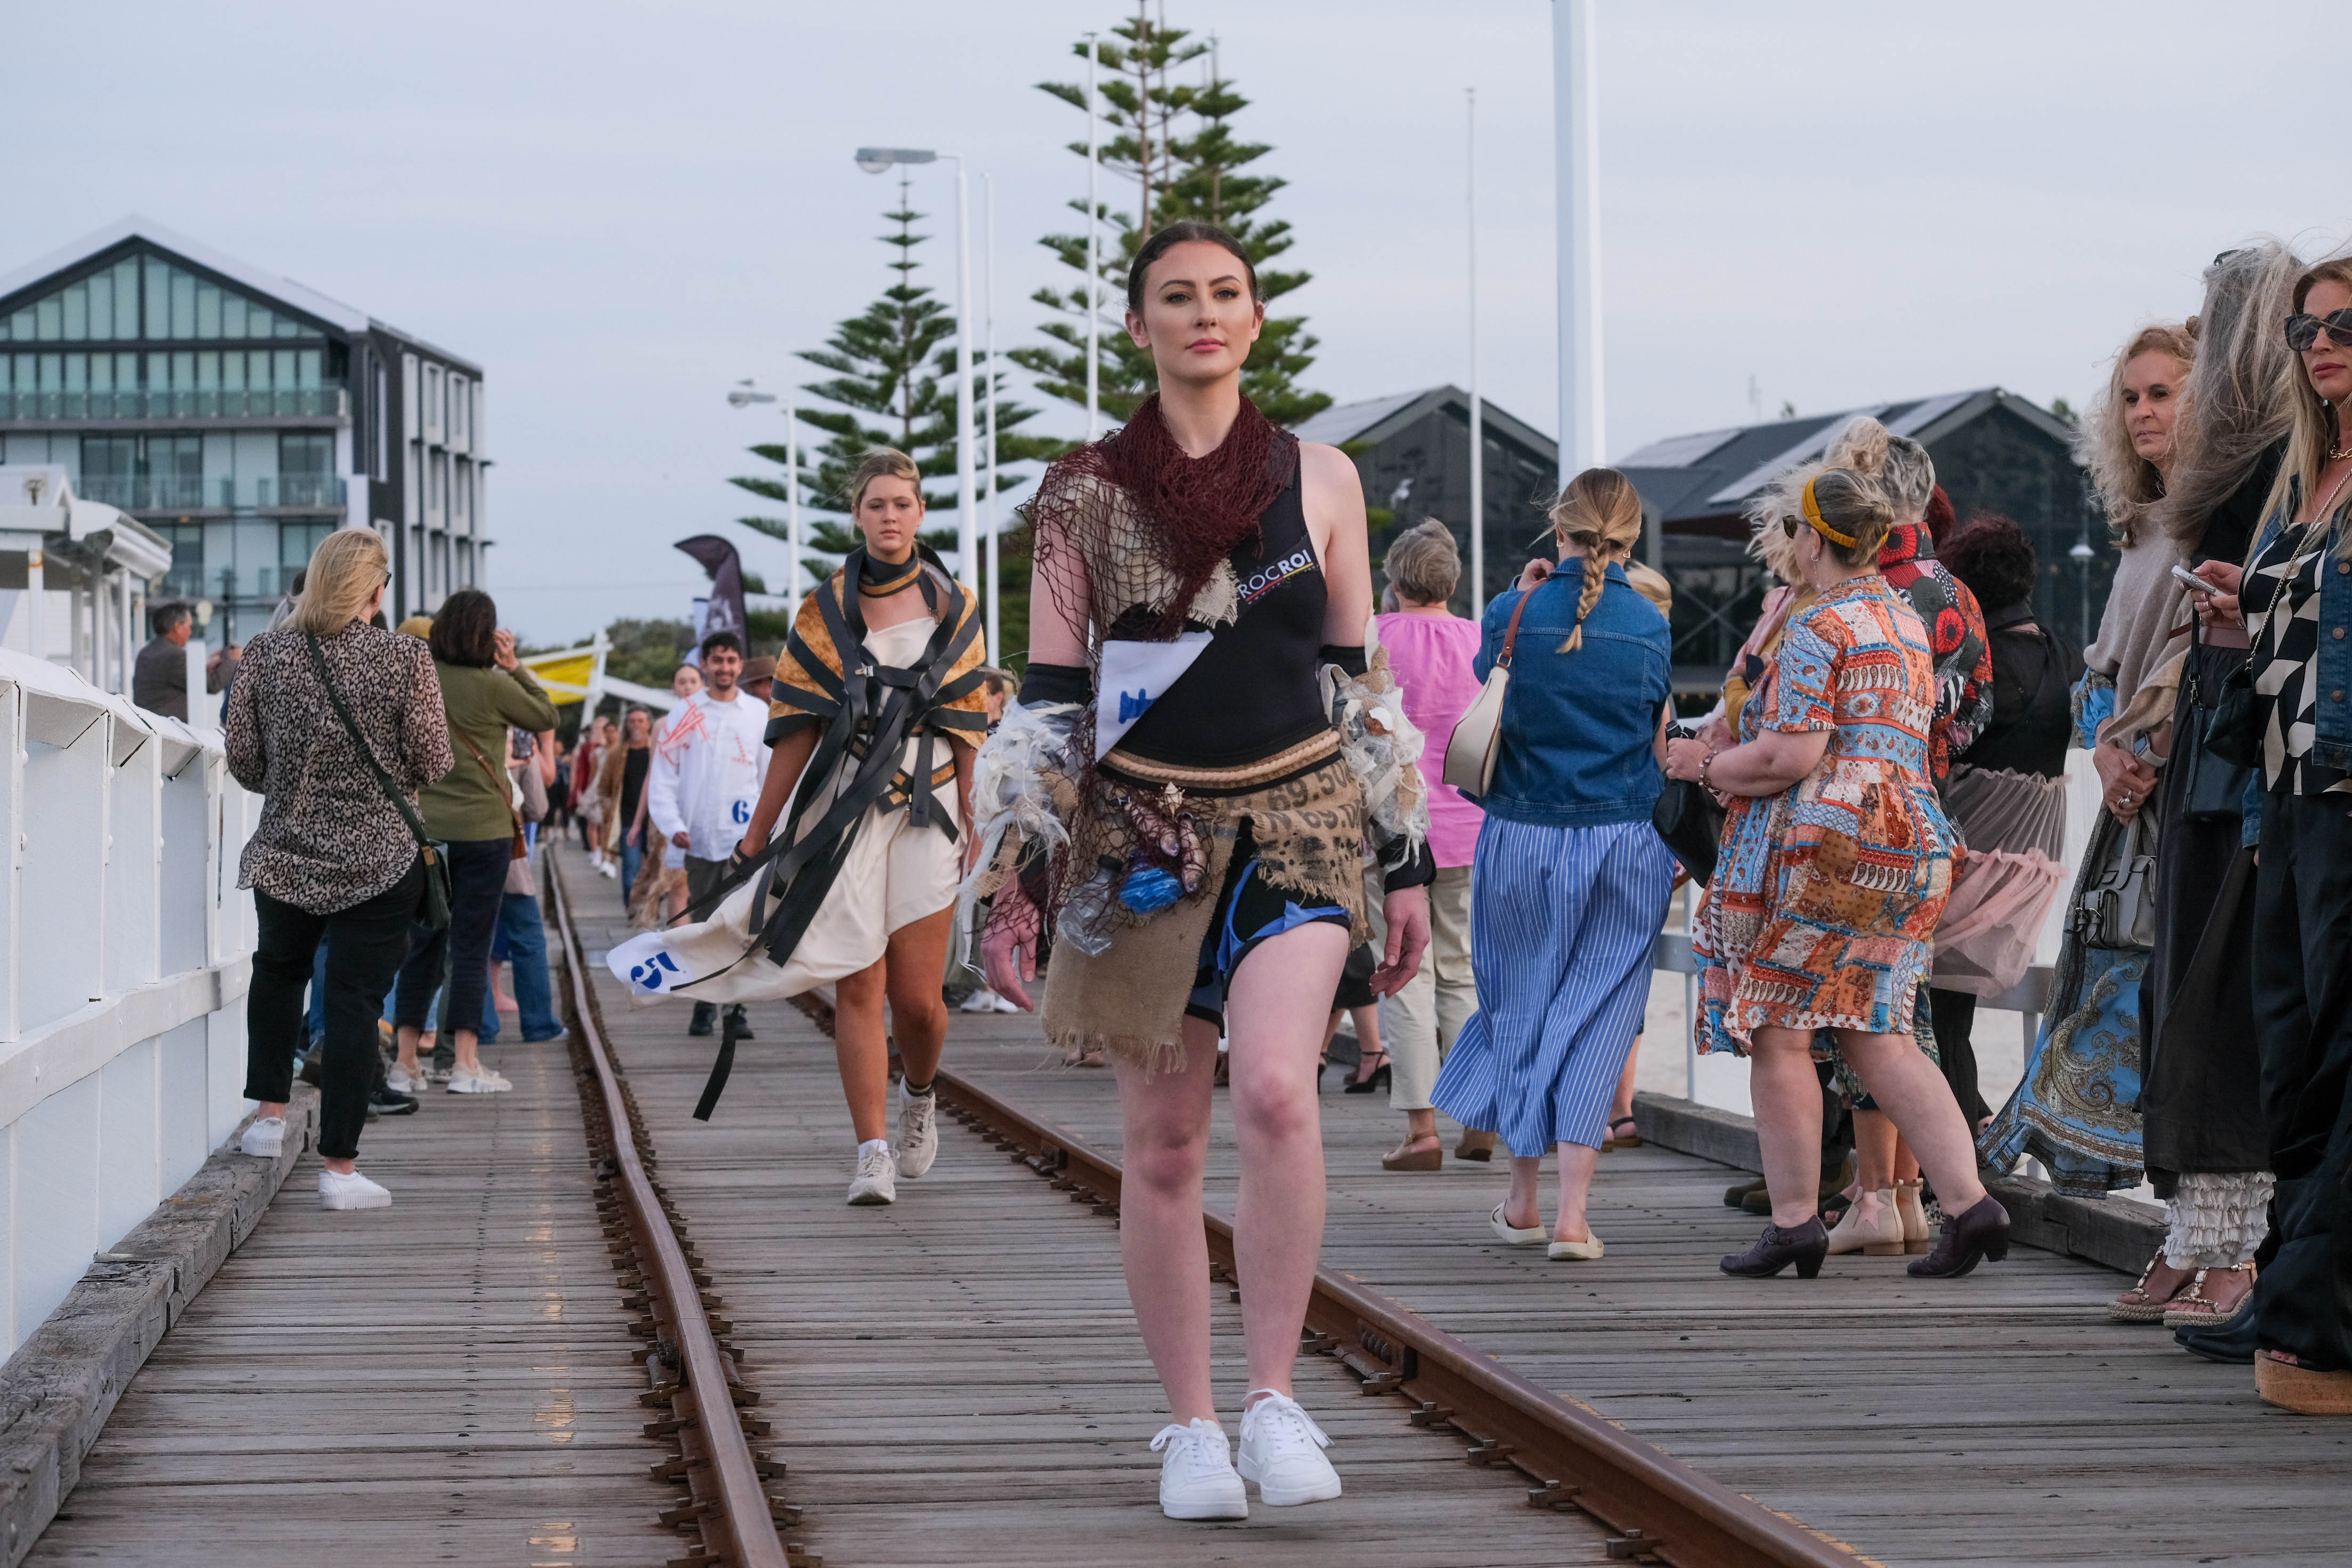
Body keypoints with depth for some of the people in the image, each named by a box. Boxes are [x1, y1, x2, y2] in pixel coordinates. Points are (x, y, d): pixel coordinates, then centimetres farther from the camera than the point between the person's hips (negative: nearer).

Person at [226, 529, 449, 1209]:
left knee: (278, 968, 28)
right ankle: (339, 1165, 2)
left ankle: (270, 1114, 26)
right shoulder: (405, 659, -12)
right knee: (355, 1002, 2)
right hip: (379, 858, -3)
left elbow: (242, 759, 2)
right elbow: (432, 763, -9)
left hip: (286, 851, 3)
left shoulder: (266, 653, -4)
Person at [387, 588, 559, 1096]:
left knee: (422, 945, 10)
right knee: (471, 945, 1)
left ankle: (405, 1061, 8)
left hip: (424, 827, 4)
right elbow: (546, 717, 3)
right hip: (483, 829, -4)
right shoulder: (492, 685, -11)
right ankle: (465, 1064, 0)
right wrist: (514, 667, 6)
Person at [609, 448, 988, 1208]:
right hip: (841, 815, 0)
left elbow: (967, 724, 9)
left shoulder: (953, 608, 8)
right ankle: (872, 1153, -3)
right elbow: (798, 729, 4)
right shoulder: (825, 612, 5)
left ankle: (919, 1095, 29)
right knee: (858, 987, -6)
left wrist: (967, 817, 6)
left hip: (926, 812, 0)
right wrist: (758, 832, 3)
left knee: (918, 997, -3)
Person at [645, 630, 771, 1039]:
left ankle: (736, 1010, -11)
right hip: (699, 837, 1)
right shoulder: (686, 714, 6)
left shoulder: (759, 714, 8)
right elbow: (662, 777, 4)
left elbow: (773, 777, 11)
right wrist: (672, 826, -9)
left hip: (744, 839, -1)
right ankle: (705, 1005, 18)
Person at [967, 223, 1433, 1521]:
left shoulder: (1320, 479, 7)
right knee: (1164, 1144, 2)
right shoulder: (1087, 495, 3)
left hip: (1298, 818, 0)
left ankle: (1275, 1395, -12)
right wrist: (1015, 874, -4)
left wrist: (1405, 857, 10)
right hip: (1143, 833, 0)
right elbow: (1047, 698, 3)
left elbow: (1361, 683, 12)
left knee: (1275, 1088, -22)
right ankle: (1192, 1429, 14)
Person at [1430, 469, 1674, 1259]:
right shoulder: (1649, 625, -4)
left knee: (1521, 1007, 14)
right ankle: (1572, 1214, -4)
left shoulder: (1513, 615, -6)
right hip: (1624, 843, 0)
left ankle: (1523, 1202, 21)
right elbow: (1659, 745, 3)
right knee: (1596, 1015, 3)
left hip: (1522, 838, 0)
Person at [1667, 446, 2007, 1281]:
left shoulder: (1818, 631, -11)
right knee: (1875, 1037, 8)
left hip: (1818, 845, -8)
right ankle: (1970, 1203, -2)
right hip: (1907, 842, 8)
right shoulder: (1905, 620, 17)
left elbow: (1792, 756, -20)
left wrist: (1707, 766, -3)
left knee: (1780, 1033, 1)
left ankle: (1793, 1221, 3)